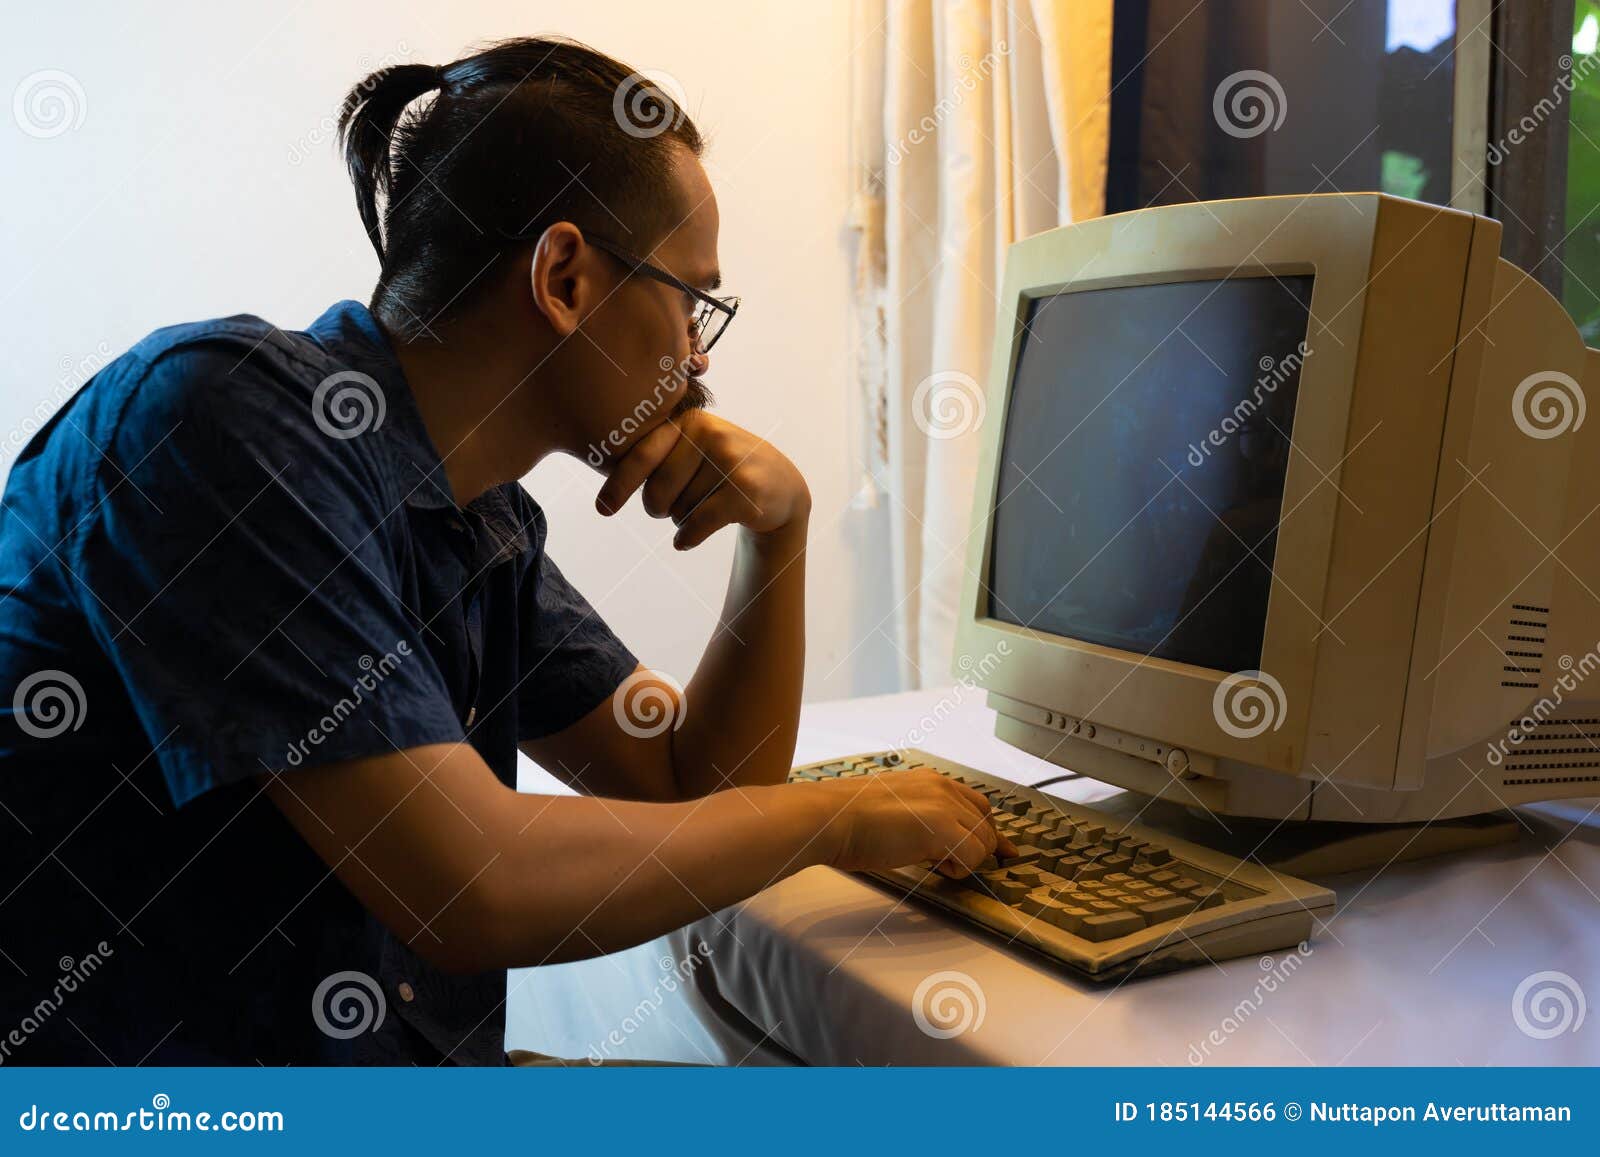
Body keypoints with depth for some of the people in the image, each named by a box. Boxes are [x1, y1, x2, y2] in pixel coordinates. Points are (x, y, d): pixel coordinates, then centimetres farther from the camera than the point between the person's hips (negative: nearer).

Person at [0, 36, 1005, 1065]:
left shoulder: (487, 525, 5)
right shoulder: (225, 412, -20)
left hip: (402, 1060, 7)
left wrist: (781, 528, -5)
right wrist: (836, 816, -12)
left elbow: (697, 782, 9)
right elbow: (469, 888, -25)